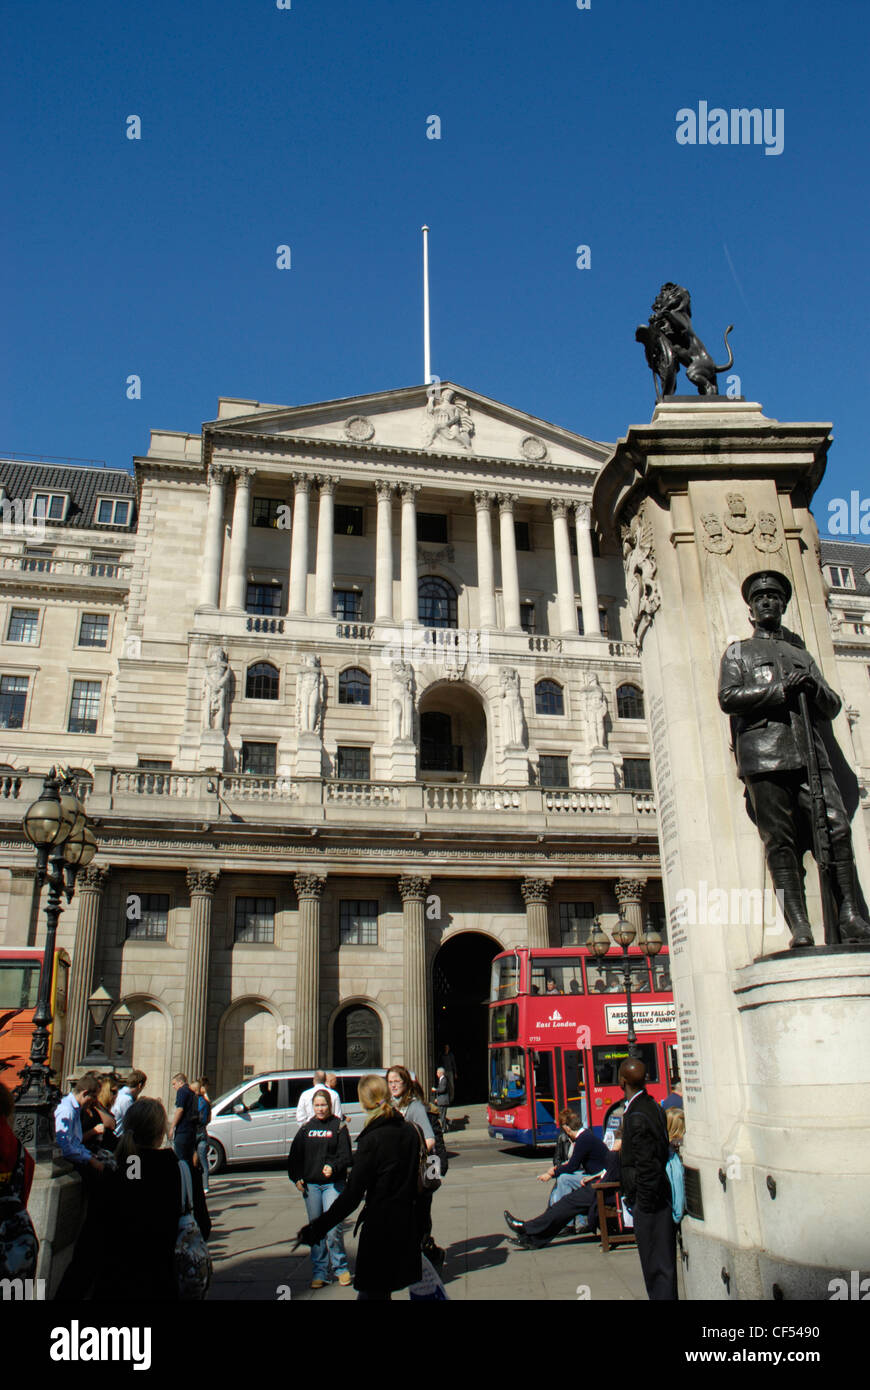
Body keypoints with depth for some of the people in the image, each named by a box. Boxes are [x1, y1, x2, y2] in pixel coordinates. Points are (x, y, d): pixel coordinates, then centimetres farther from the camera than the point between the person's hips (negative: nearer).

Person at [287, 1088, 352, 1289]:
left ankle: (341, 1268, 10)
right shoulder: (306, 1128, 10)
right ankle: (319, 1272, 17)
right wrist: (296, 1178, 1)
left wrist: (333, 1167, -21)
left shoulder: (338, 1126, 0)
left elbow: (345, 1155, -4)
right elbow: (295, 1155, 12)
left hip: (333, 1183, -3)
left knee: (333, 1229, -8)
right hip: (310, 1184, 3)